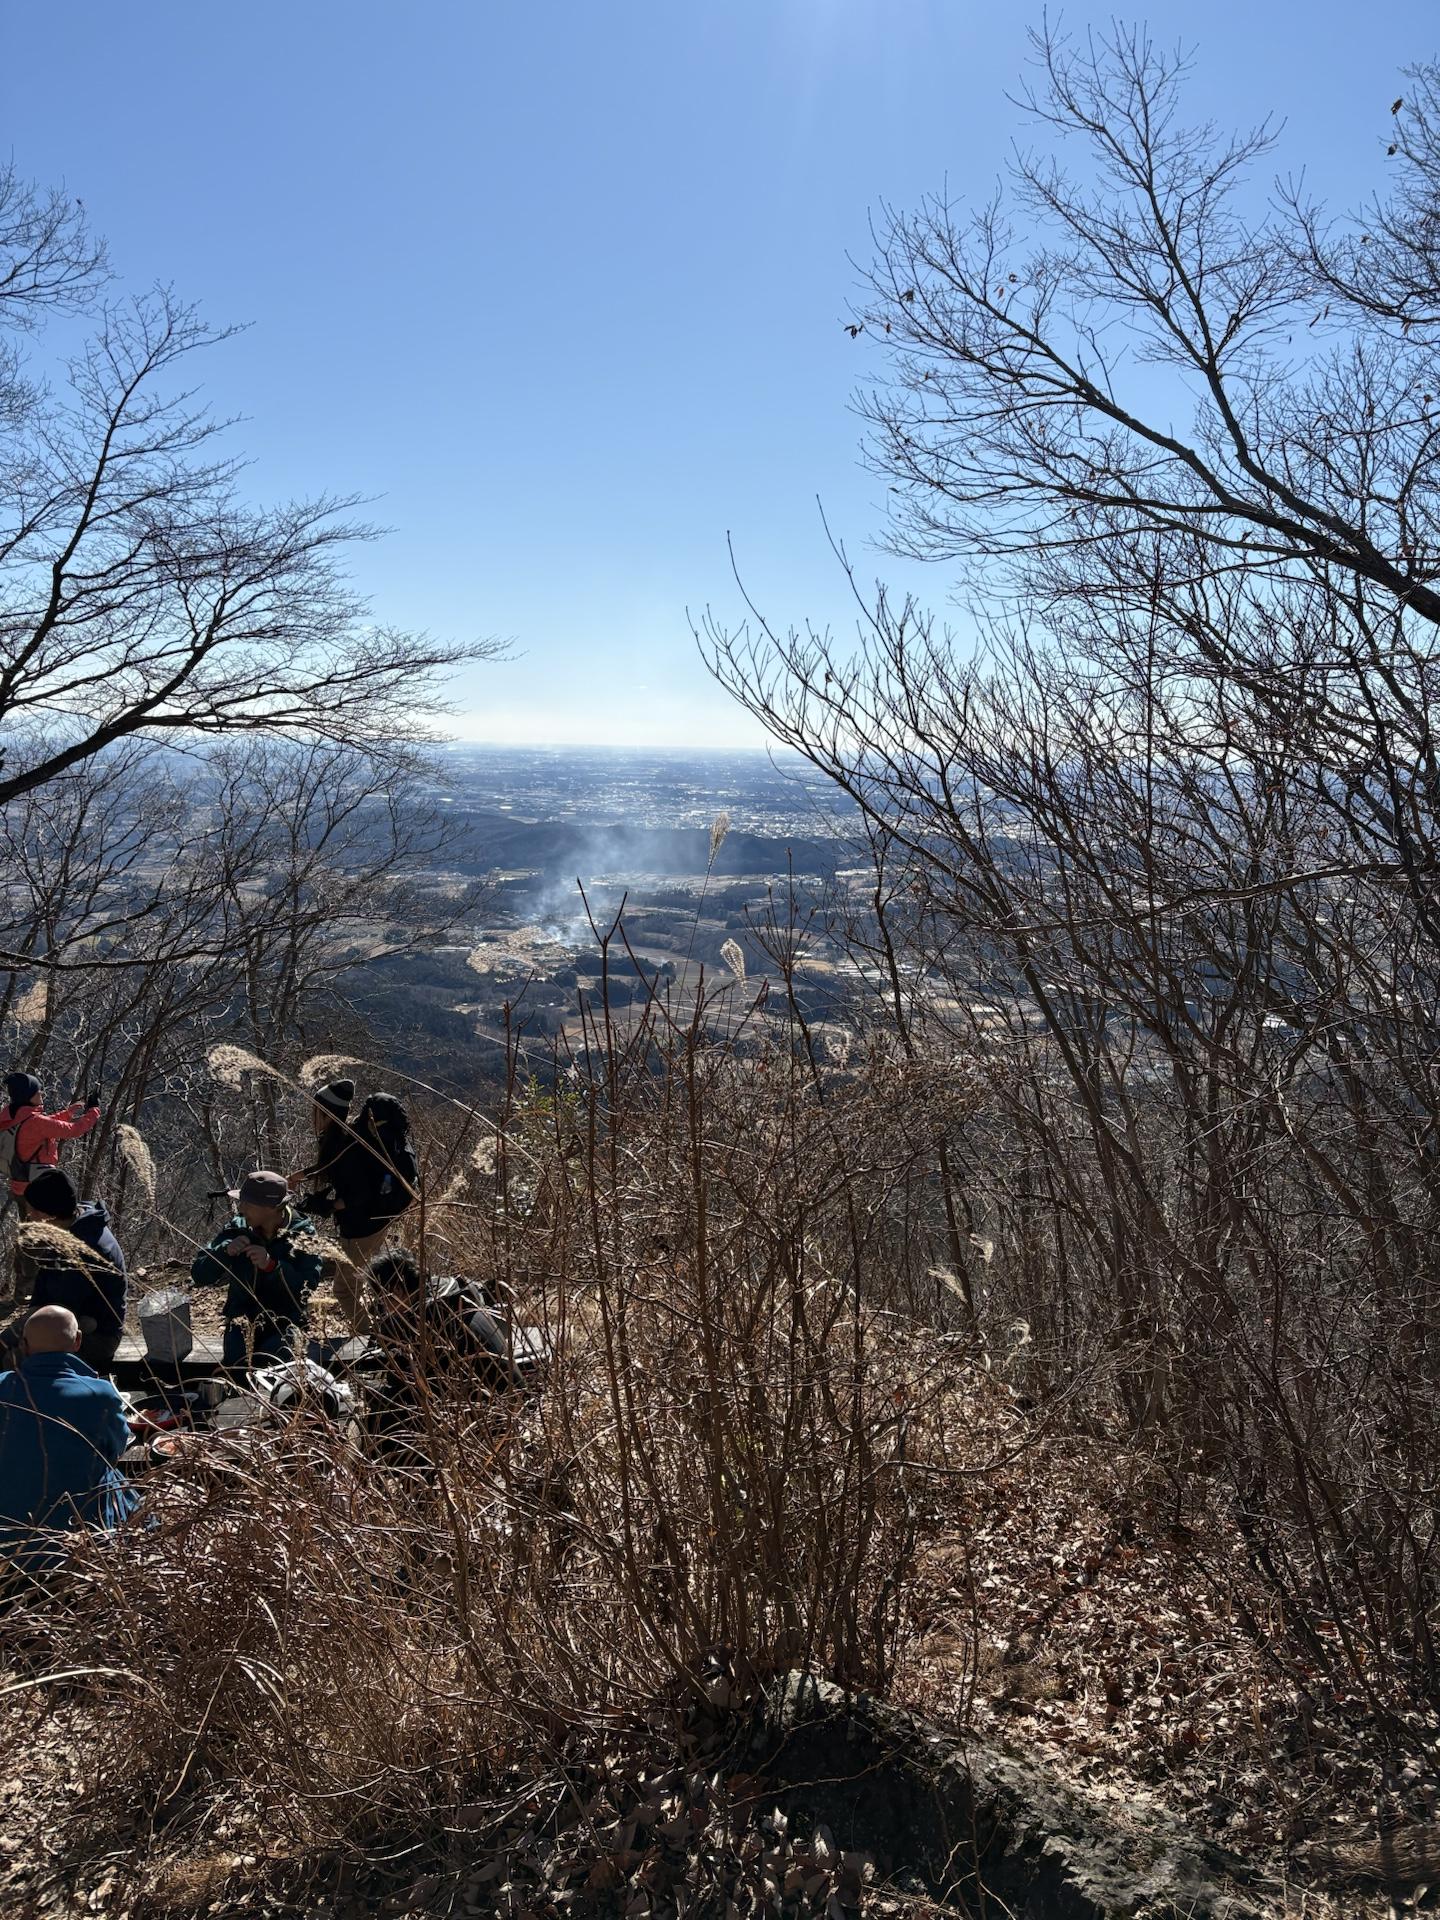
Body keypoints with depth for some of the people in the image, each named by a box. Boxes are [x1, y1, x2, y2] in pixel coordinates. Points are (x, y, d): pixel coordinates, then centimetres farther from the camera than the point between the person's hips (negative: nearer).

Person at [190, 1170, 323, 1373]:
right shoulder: (237, 1229, -1)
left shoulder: (302, 1233, -8)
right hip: (242, 1317, 2)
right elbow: (199, 1275, -2)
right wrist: (225, 1251, -21)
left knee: (269, 1362, -30)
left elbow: (307, 1287, -18)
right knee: (234, 1364, -25)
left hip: (285, 1320, -2)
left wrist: (272, 1265, -31)